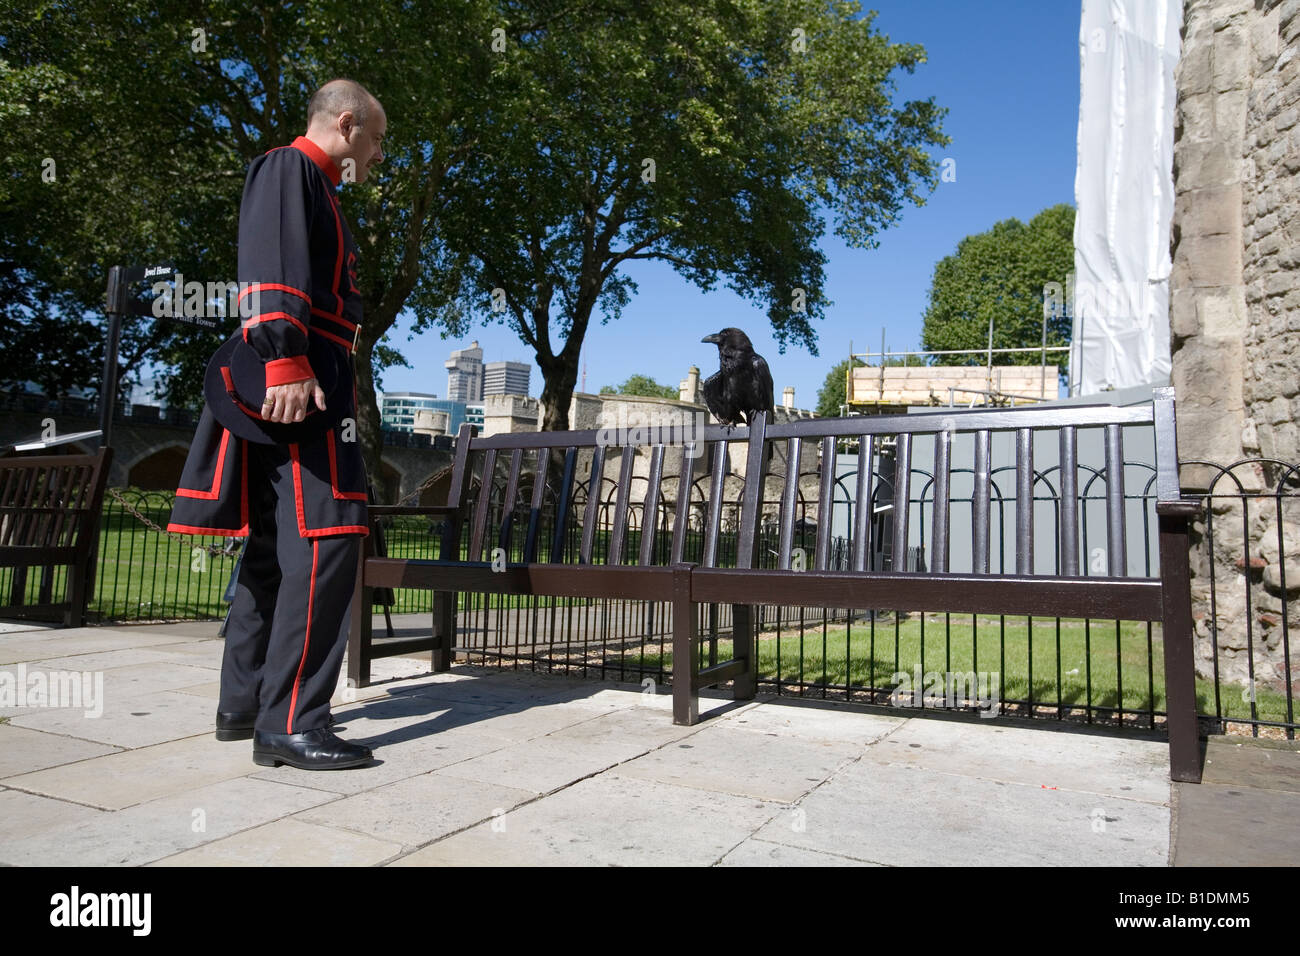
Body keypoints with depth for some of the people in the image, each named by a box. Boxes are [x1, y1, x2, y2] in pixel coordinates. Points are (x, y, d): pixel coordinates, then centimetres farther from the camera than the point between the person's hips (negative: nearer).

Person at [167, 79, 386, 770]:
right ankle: (291, 724, -14)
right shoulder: (288, 168, 0)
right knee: (325, 540, -16)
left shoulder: (315, 188, 30)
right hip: (296, 387, -11)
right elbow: (271, 271, -16)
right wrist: (285, 361, -26)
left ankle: (244, 704, 19)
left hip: (307, 387, 11)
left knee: (275, 547, 11)